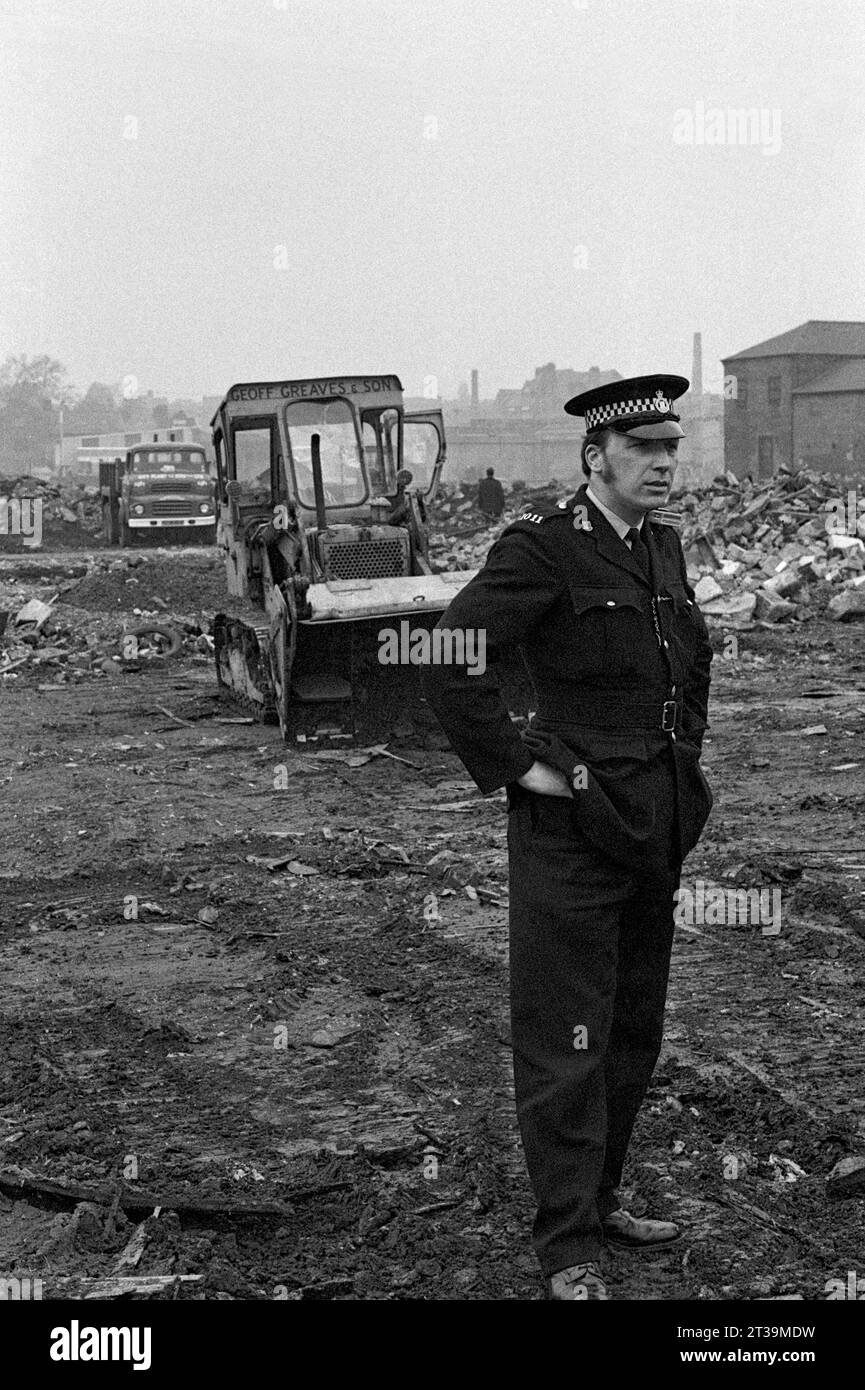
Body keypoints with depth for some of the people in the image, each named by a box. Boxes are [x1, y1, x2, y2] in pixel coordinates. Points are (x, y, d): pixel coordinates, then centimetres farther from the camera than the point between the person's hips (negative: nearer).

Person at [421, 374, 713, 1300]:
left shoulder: (665, 545, 10)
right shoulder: (544, 546, -14)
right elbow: (448, 662, -22)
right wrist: (515, 765, -19)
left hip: (659, 827, 8)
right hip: (572, 828, -8)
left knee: (635, 1032, 17)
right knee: (565, 1046, 0)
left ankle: (598, 1199, 32)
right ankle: (569, 1250, 10)